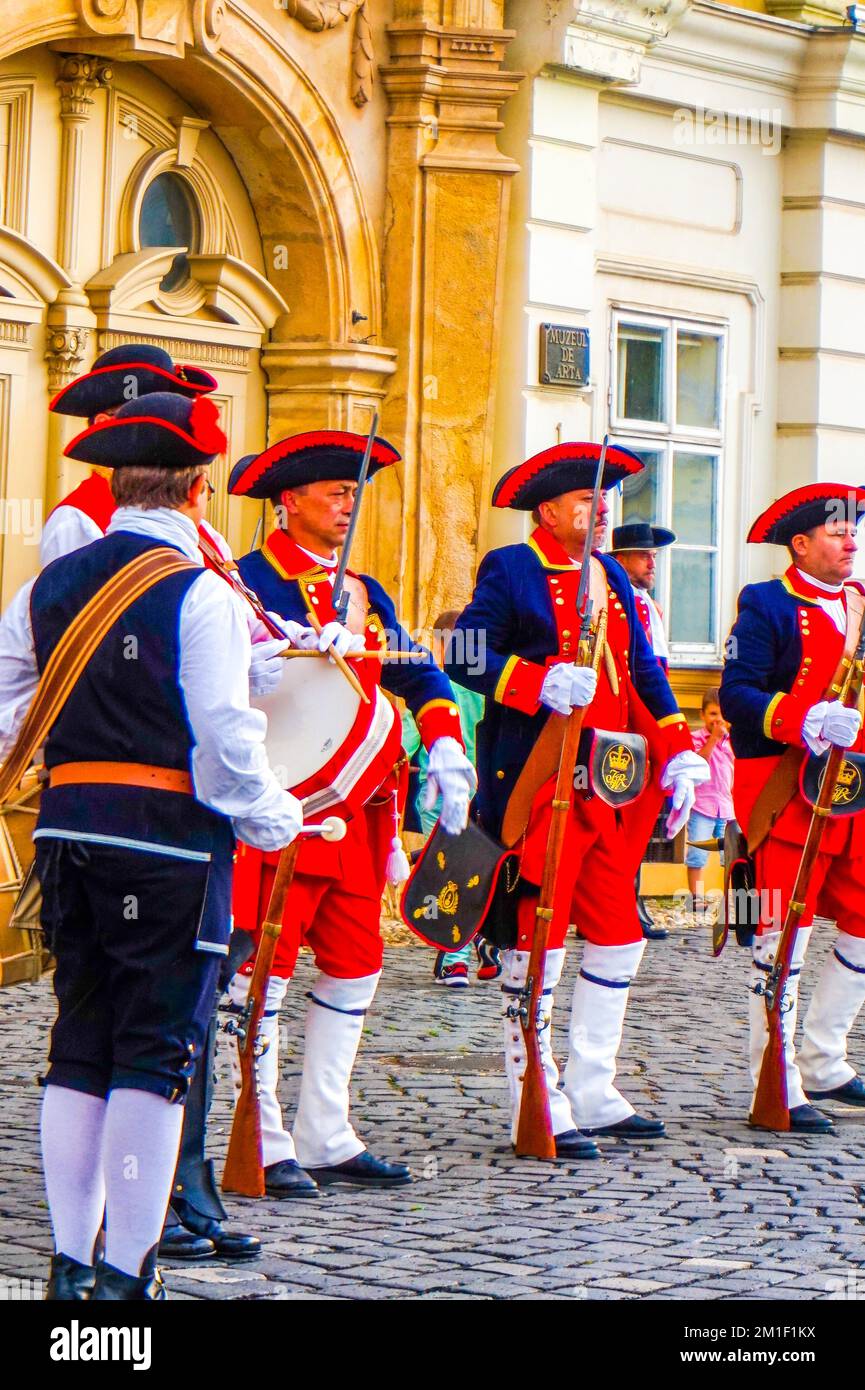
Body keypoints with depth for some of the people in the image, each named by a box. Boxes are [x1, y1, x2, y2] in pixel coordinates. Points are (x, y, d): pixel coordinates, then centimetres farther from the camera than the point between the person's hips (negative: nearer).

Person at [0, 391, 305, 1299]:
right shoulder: (201, 595, -11)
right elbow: (224, 739, -15)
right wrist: (274, 823, 0)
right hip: (170, 841, -6)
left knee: (79, 1046, 13)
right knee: (156, 1053, 0)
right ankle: (125, 1273, 0)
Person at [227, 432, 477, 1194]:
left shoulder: (365, 592, 18)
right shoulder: (249, 580, -3)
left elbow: (418, 673, 13)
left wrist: (445, 746, -4)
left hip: (354, 810, 8)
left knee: (356, 962, 9)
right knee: (267, 963, -5)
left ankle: (325, 1138, 17)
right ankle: (264, 1147, -1)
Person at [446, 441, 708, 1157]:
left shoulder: (611, 577, 19)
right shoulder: (509, 570, -3)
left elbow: (642, 671, 20)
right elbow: (466, 658, -11)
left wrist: (679, 754, 9)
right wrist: (542, 683, -24)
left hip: (608, 784, 8)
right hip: (535, 783, -8)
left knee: (620, 936, 9)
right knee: (538, 938, -5)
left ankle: (592, 1097, 18)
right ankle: (542, 1114, 0)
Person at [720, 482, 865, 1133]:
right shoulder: (766, 605, -3)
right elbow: (737, 695, -13)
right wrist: (803, 722, -26)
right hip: (785, 789, -7)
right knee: (783, 936, -5)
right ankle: (778, 1088, -1)